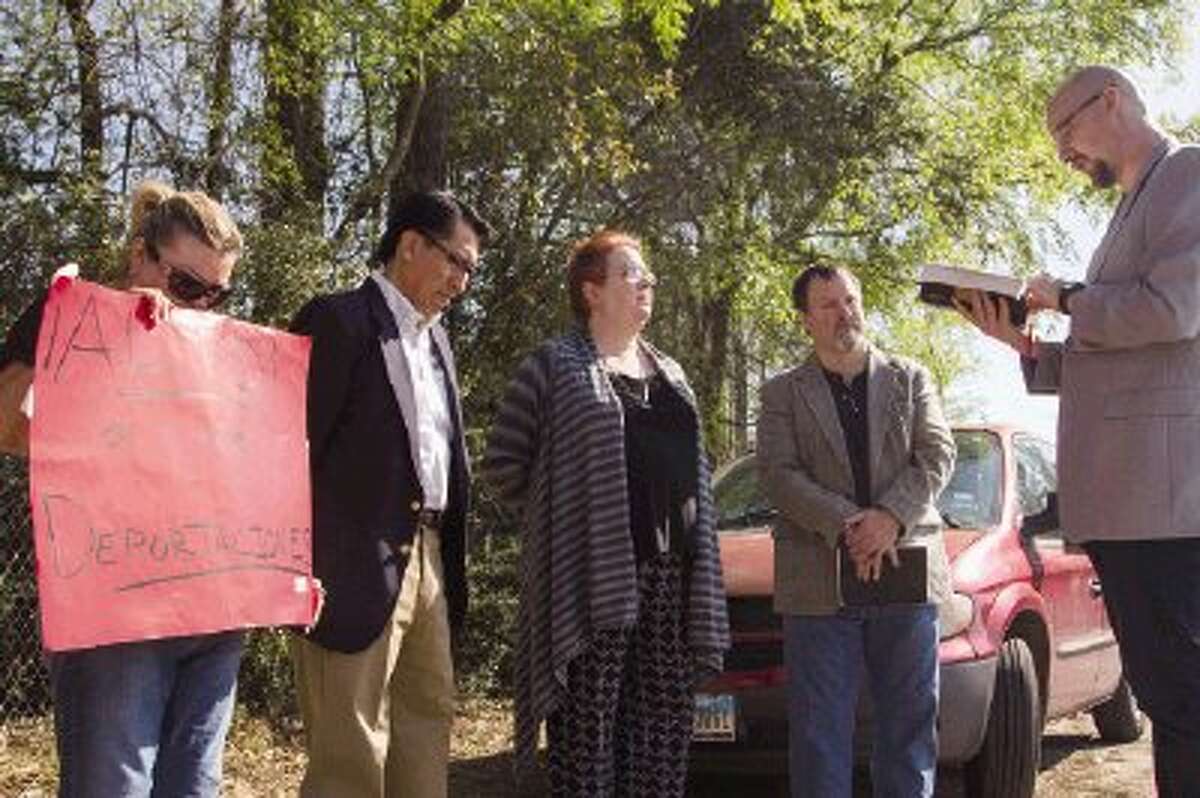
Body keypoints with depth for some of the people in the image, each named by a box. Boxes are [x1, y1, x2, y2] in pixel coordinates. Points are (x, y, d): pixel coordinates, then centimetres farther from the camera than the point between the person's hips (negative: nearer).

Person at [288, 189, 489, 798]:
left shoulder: (437, 341, 18)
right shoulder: (338, 321, -7)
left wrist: (447, 556, 11)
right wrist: (301, 570, -16)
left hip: (426, 558, 8)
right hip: (358, 563, -8)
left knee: (428, 722, 14)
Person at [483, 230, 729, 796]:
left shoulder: (669, 373, 21)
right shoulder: (554, 366, 0)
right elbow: (502, 462, -1)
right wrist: (555, 522, 1)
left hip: (671, 574, 6)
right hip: (593, 575, -6)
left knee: (664, 730, 8)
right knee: (589, 730, -5)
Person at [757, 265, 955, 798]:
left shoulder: (910, 379, 15)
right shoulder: (782, 394, 9)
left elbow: (938, 454, 3)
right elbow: (778, 474, -4)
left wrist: (891, 517, -15)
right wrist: (846, 528, -17)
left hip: (907, 571, 2)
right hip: (818, 580, -2)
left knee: (909, 718, 7)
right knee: (819, 728, 1)